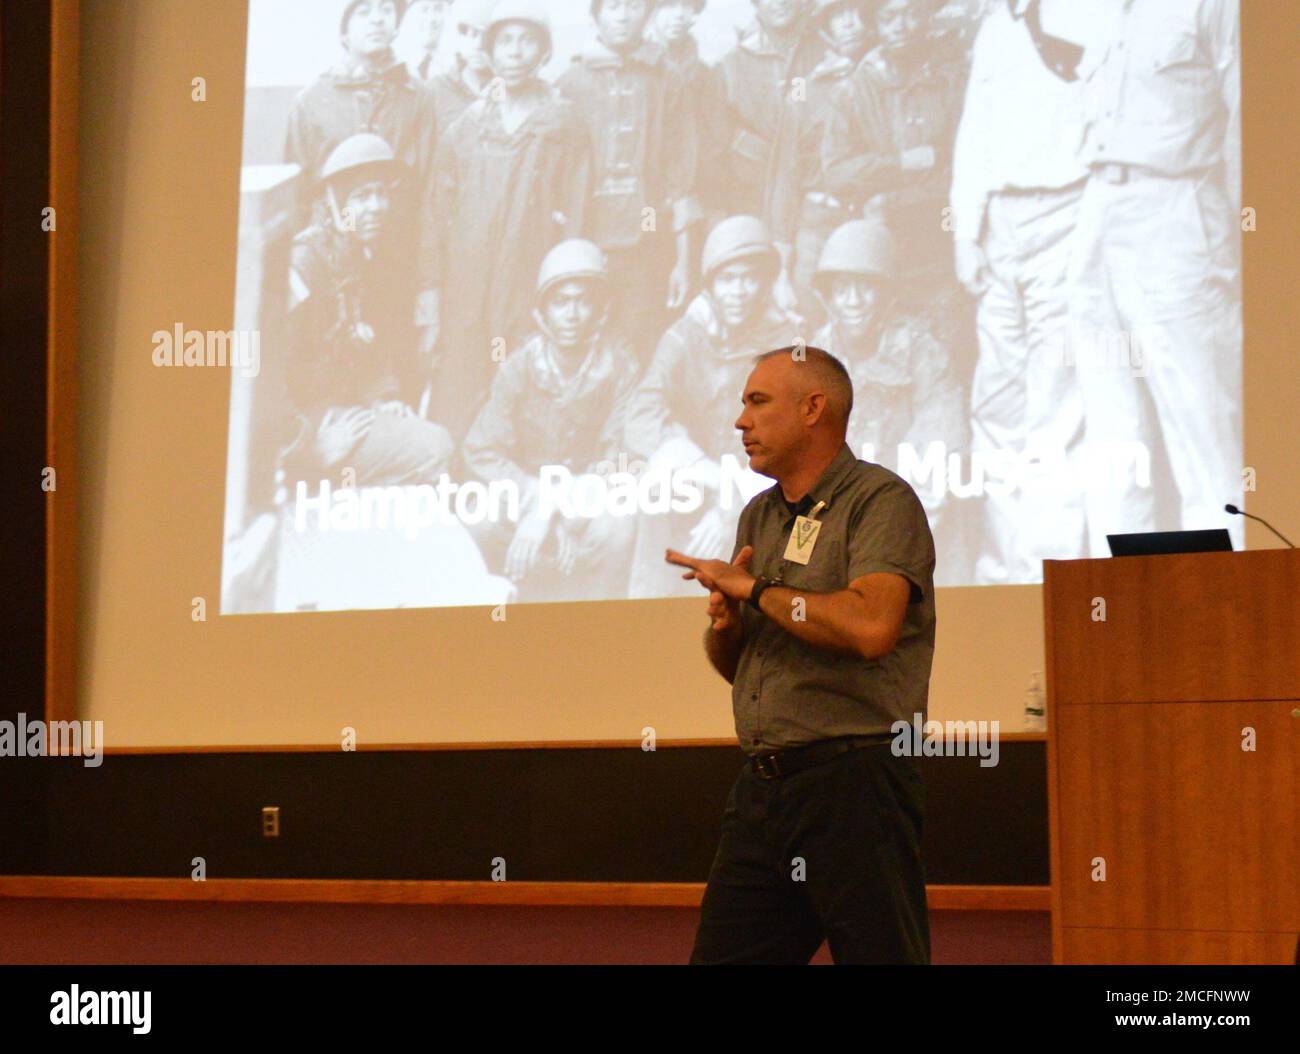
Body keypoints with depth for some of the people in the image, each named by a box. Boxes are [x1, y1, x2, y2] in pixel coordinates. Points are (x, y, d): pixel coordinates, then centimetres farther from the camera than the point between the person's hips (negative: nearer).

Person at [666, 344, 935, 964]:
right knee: (721, 955, 7)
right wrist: (725, 619, 2)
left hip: (852, 778, -8)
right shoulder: (759, 516, 20)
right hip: (762, 784, 8)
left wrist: (757, 590, -10)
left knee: (880, 952, -7)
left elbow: (870, 626, -23)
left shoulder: (881, 501, -5)